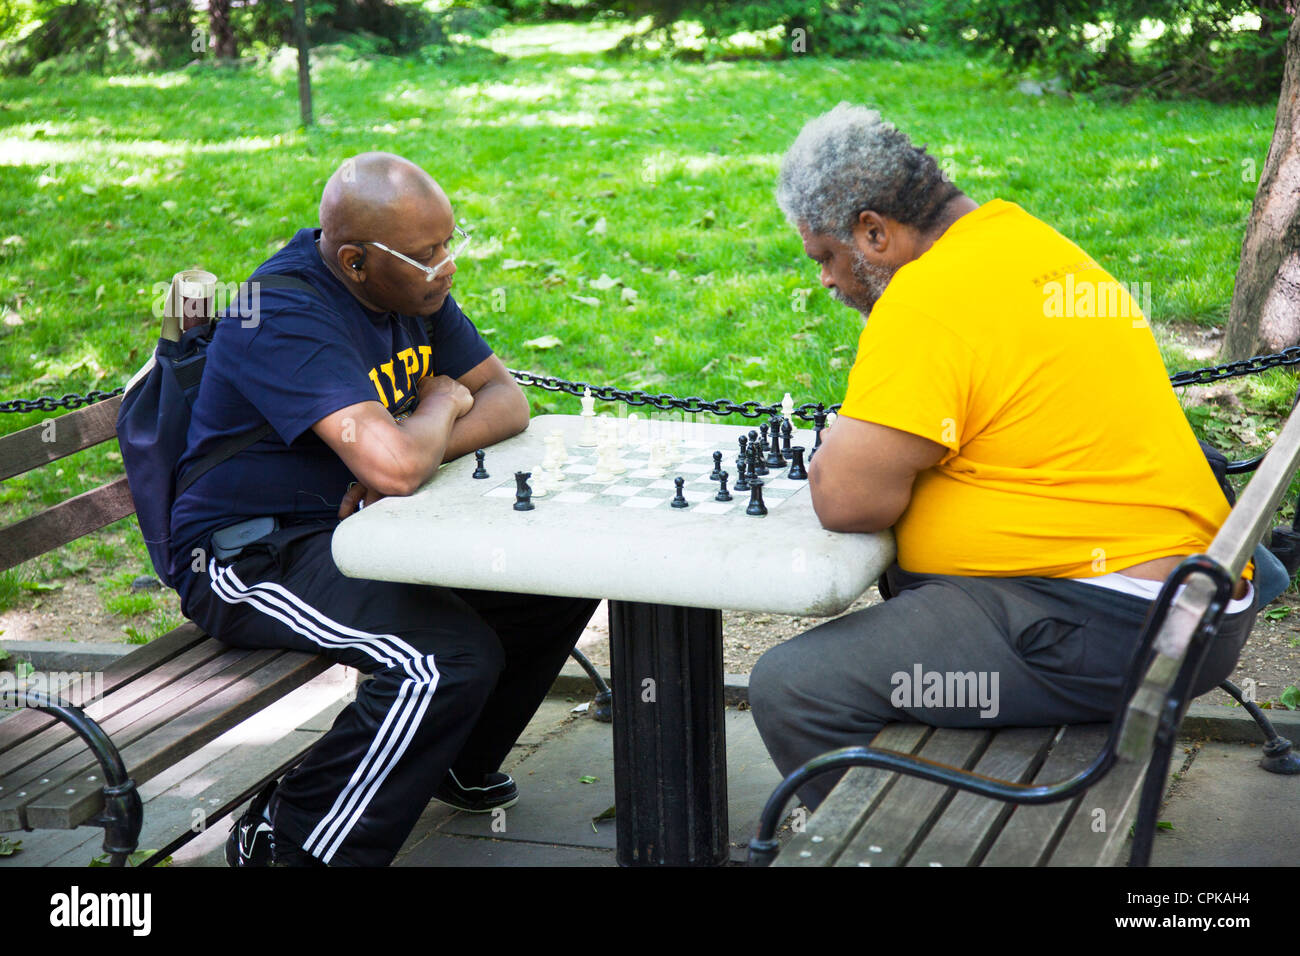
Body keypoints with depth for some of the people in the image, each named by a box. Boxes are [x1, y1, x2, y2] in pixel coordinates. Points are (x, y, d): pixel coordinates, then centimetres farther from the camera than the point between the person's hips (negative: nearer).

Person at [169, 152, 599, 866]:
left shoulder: (415, 284, 2)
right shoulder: (286, 315, -26)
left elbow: (507, 401, 5)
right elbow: (394, 466, -38)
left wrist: (416, 449, -16)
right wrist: (441, 406, -14)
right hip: (250, 558, -9)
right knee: (452, 657, -29)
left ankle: (459, 763, 21)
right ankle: (287, 842, -10)